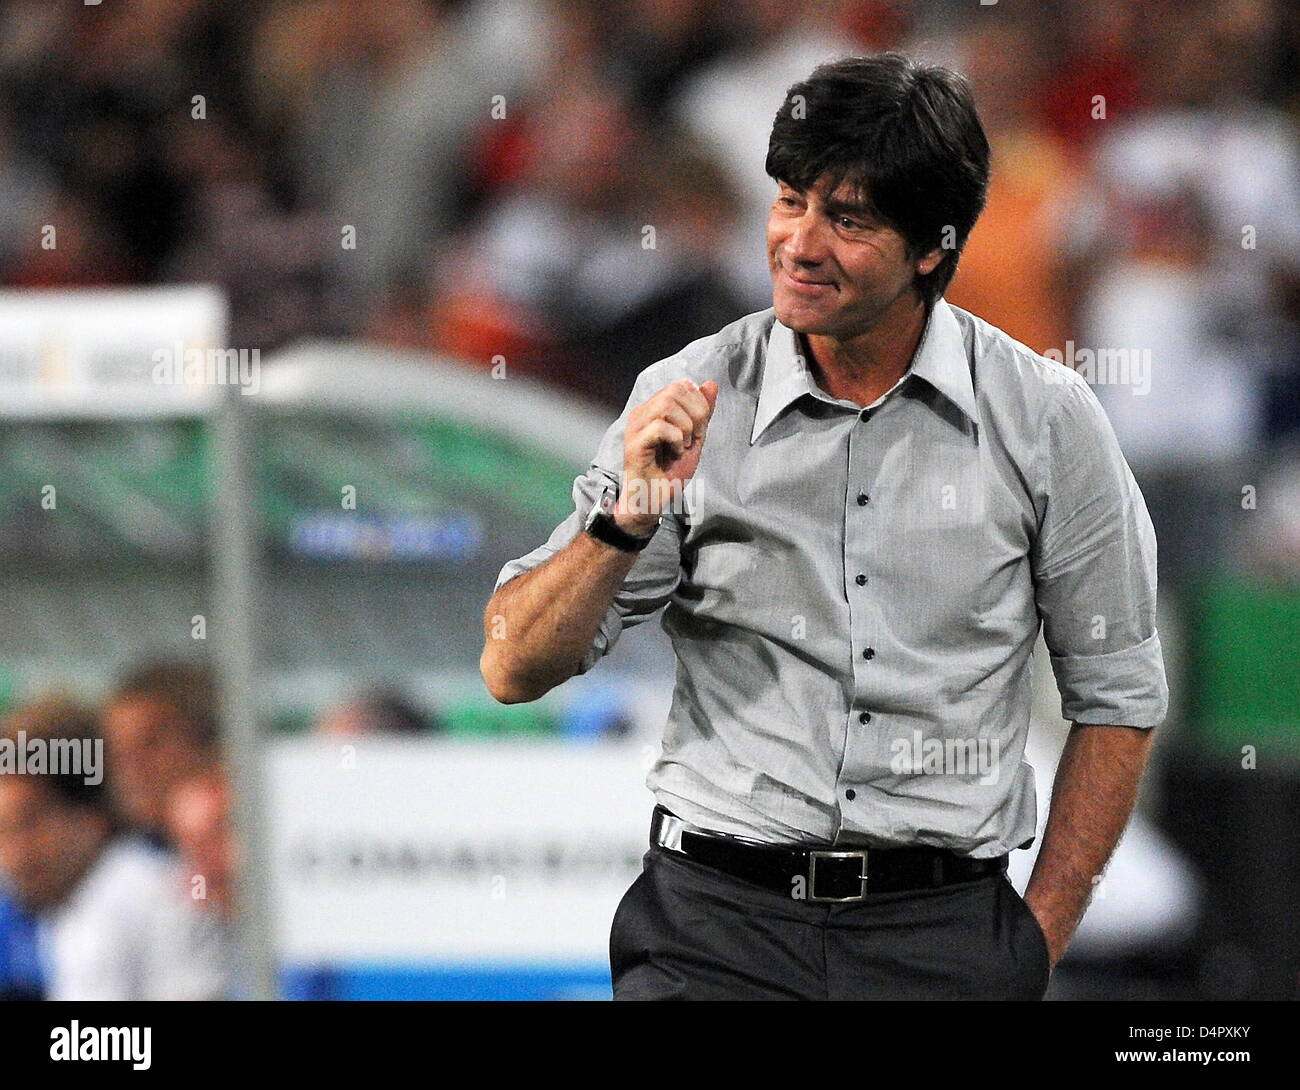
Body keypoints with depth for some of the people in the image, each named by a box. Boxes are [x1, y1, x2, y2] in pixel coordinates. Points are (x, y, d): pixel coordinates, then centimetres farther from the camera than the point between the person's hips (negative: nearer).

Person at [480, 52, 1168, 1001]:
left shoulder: (1044, 418, 2)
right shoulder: (686, 404, 2)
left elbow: (1116, 695, 9)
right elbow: (515, 670, 0)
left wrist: (1039, 945, 3)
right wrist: (630, 519, -16)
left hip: (947, 928, 1)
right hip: (719, 921, -1)